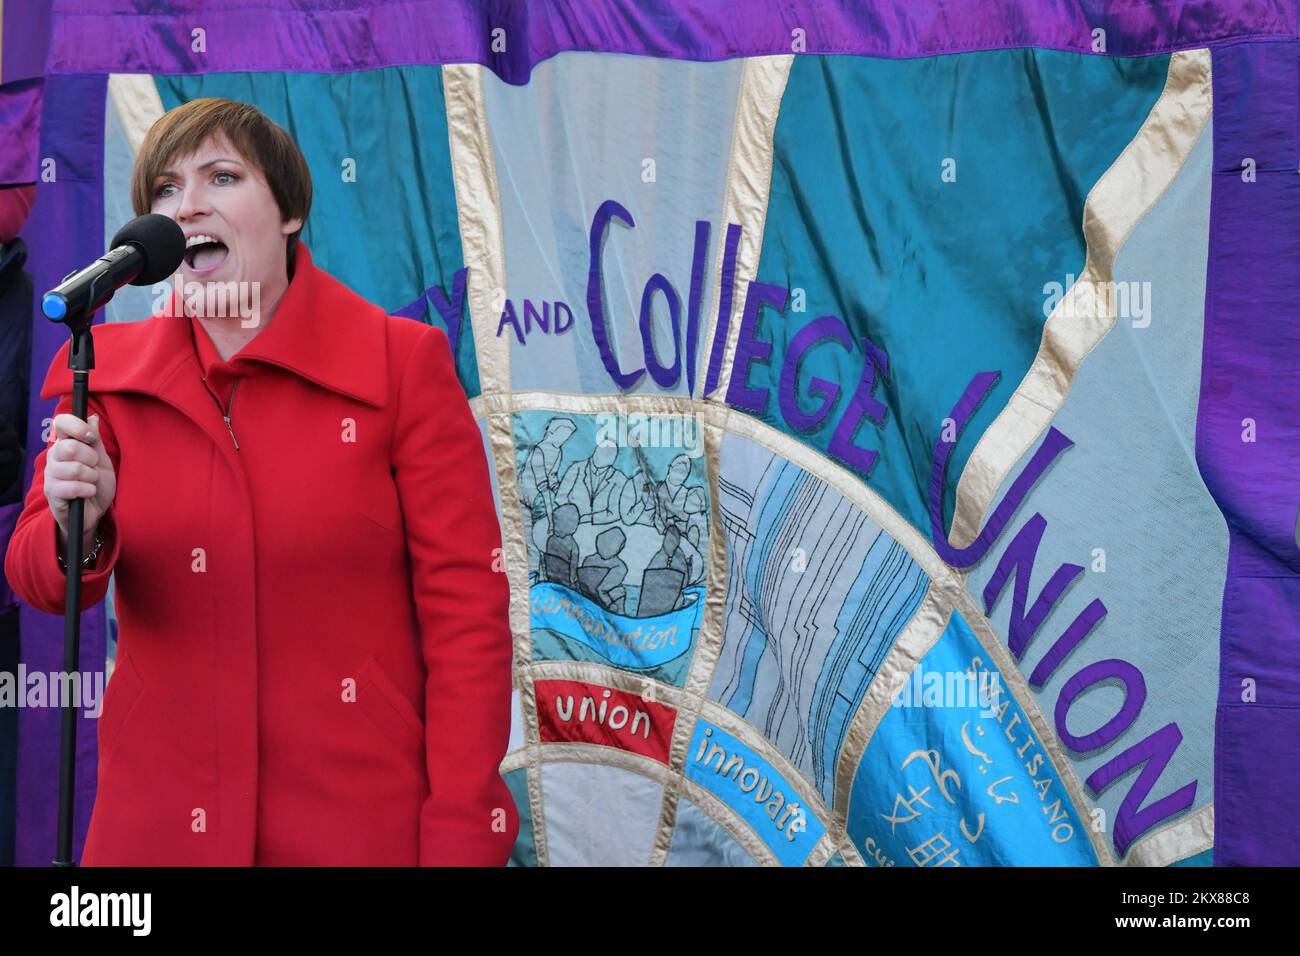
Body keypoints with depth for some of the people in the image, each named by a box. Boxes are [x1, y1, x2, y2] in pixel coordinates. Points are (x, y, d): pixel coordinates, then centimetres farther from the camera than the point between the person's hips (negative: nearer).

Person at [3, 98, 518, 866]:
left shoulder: (403, 362, -7)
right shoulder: (106, 373, 2)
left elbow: (466, 608, -9)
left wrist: (459, 843, -13)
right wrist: (76, 524, -24)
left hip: (365, 823, -3)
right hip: (161, 824, 3)